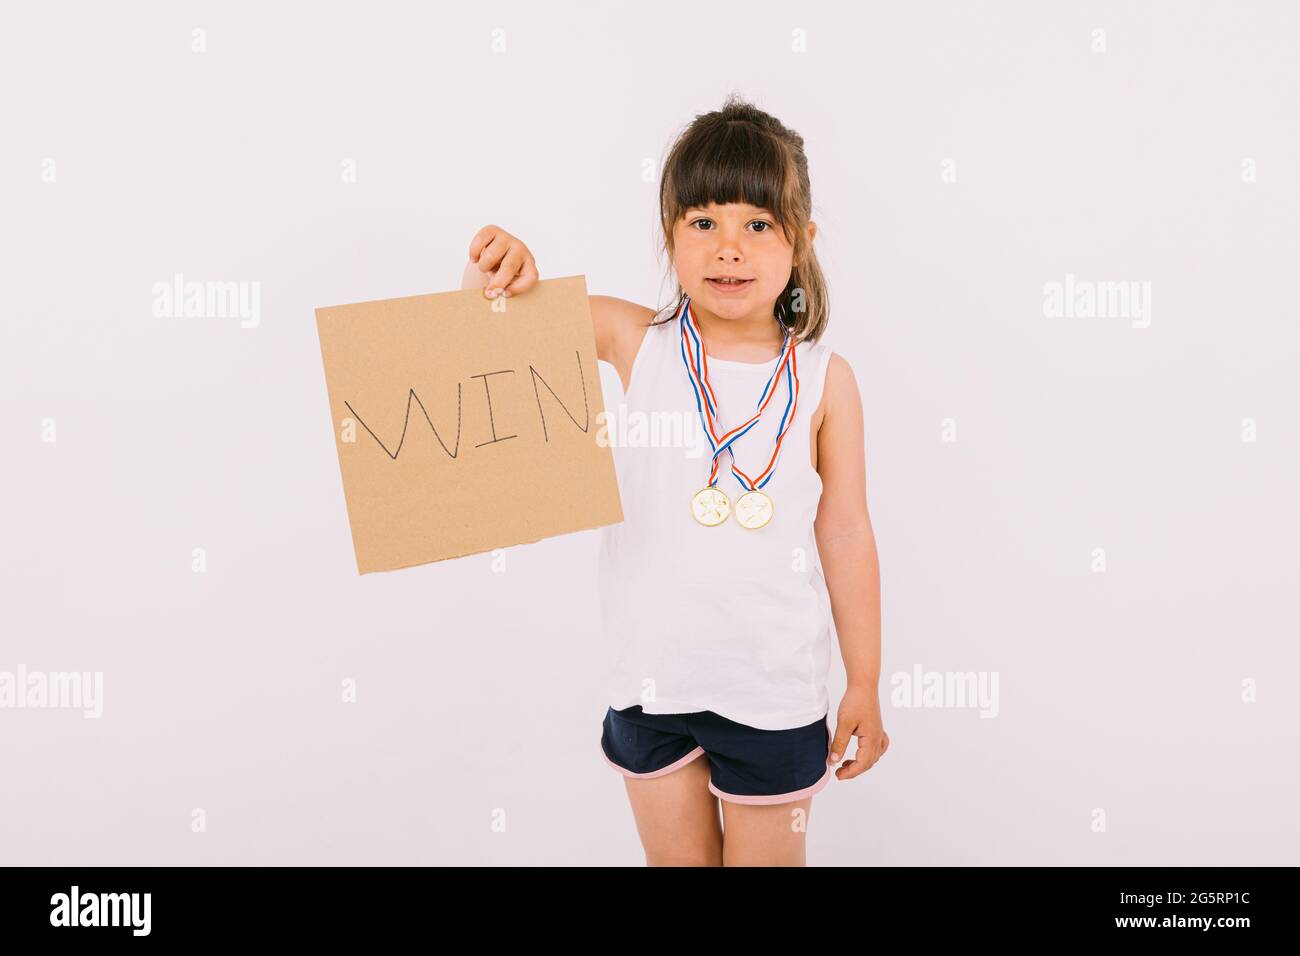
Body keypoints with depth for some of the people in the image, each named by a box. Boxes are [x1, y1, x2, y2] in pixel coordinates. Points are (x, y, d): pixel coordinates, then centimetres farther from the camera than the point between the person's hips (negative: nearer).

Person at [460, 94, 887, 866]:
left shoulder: (824, 379, -9)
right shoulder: (635, 341, -7)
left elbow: (845, 534, -3)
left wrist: (865, 686, 2)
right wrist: (492, 268, -22)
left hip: (773, 688, -1)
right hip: (652, 678, 2)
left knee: (768, 859, 17)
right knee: (677, 857, 21)